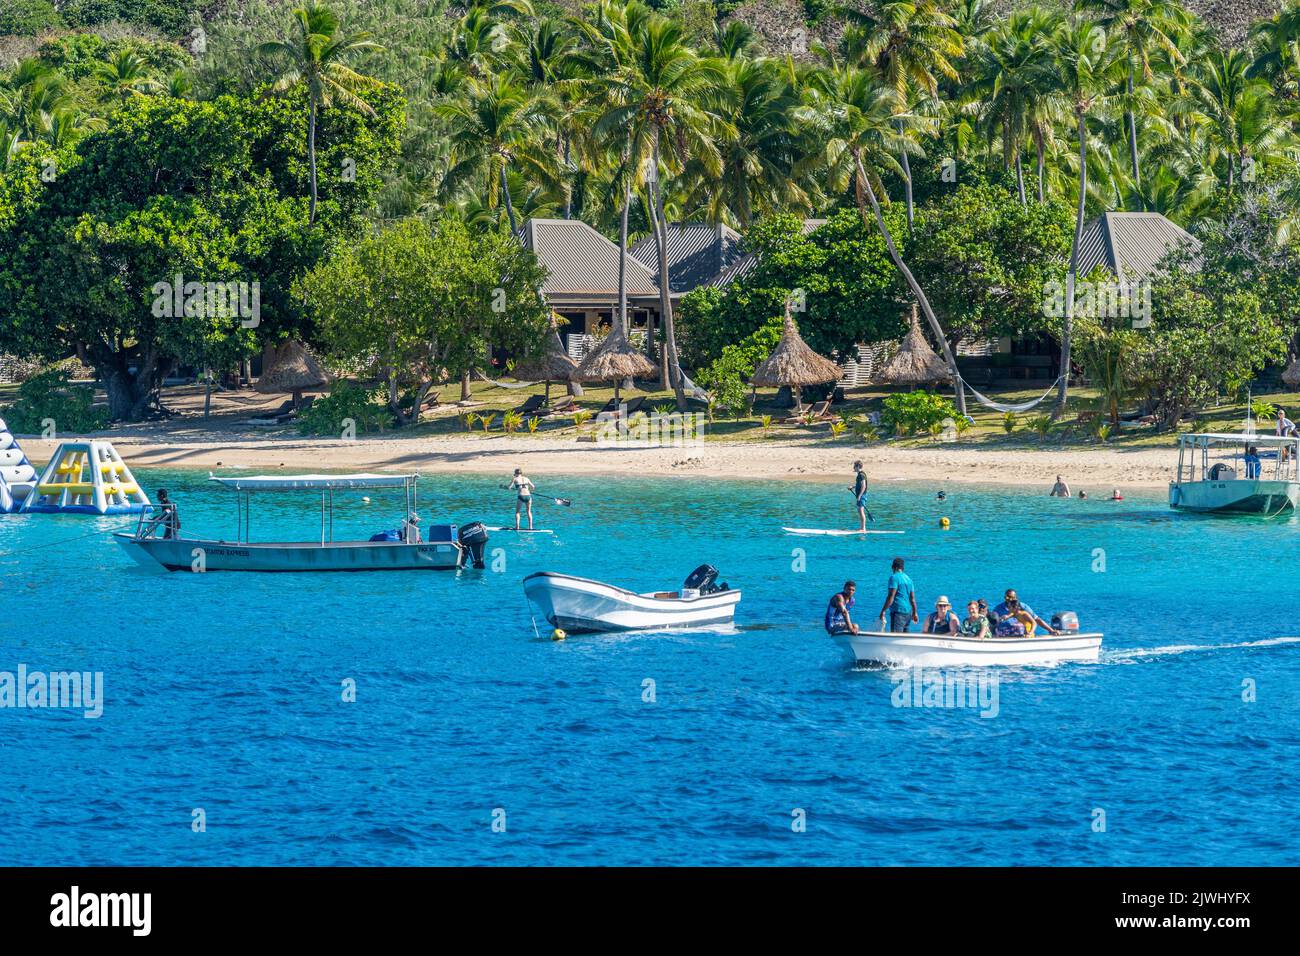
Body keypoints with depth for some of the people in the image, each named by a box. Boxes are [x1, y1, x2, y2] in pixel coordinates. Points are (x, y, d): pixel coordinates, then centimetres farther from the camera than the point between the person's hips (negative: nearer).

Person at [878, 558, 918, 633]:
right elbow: (912, 598, 18)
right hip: (908, 612, 8)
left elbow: (891, 596, -16)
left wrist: (883, 611, -14)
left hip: (898, 611, -8)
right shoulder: (908, 579, 15)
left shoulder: (894, 577, -9)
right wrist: (914, 613, 25)